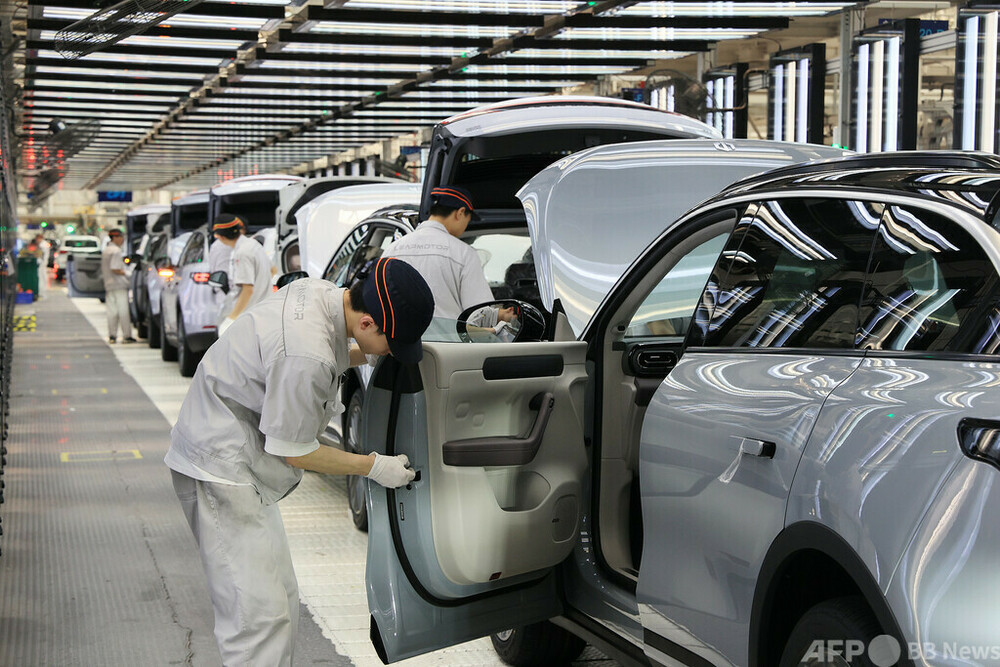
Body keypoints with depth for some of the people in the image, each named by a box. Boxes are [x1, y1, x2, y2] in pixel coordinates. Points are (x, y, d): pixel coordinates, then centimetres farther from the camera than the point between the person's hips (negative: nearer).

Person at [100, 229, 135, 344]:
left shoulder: (105, 250, 16)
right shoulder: (116, 250, -12)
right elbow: (114, 269, -21)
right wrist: (125, 273, -8)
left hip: (108, 285, 8)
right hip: (119, 284, -8)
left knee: (112, 311, 8)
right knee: (123, 311, -5)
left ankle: (112, 335, 7)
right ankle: (127, 336, -4)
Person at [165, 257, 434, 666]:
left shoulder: (318, 291, -1)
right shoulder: (307, 357, -30)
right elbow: (294, 451, -17)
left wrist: (363, 355, 6)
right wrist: (374, 466, -7)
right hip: (221, 467, -11)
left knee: (280, 601, 15)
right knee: (260, 615, -13)